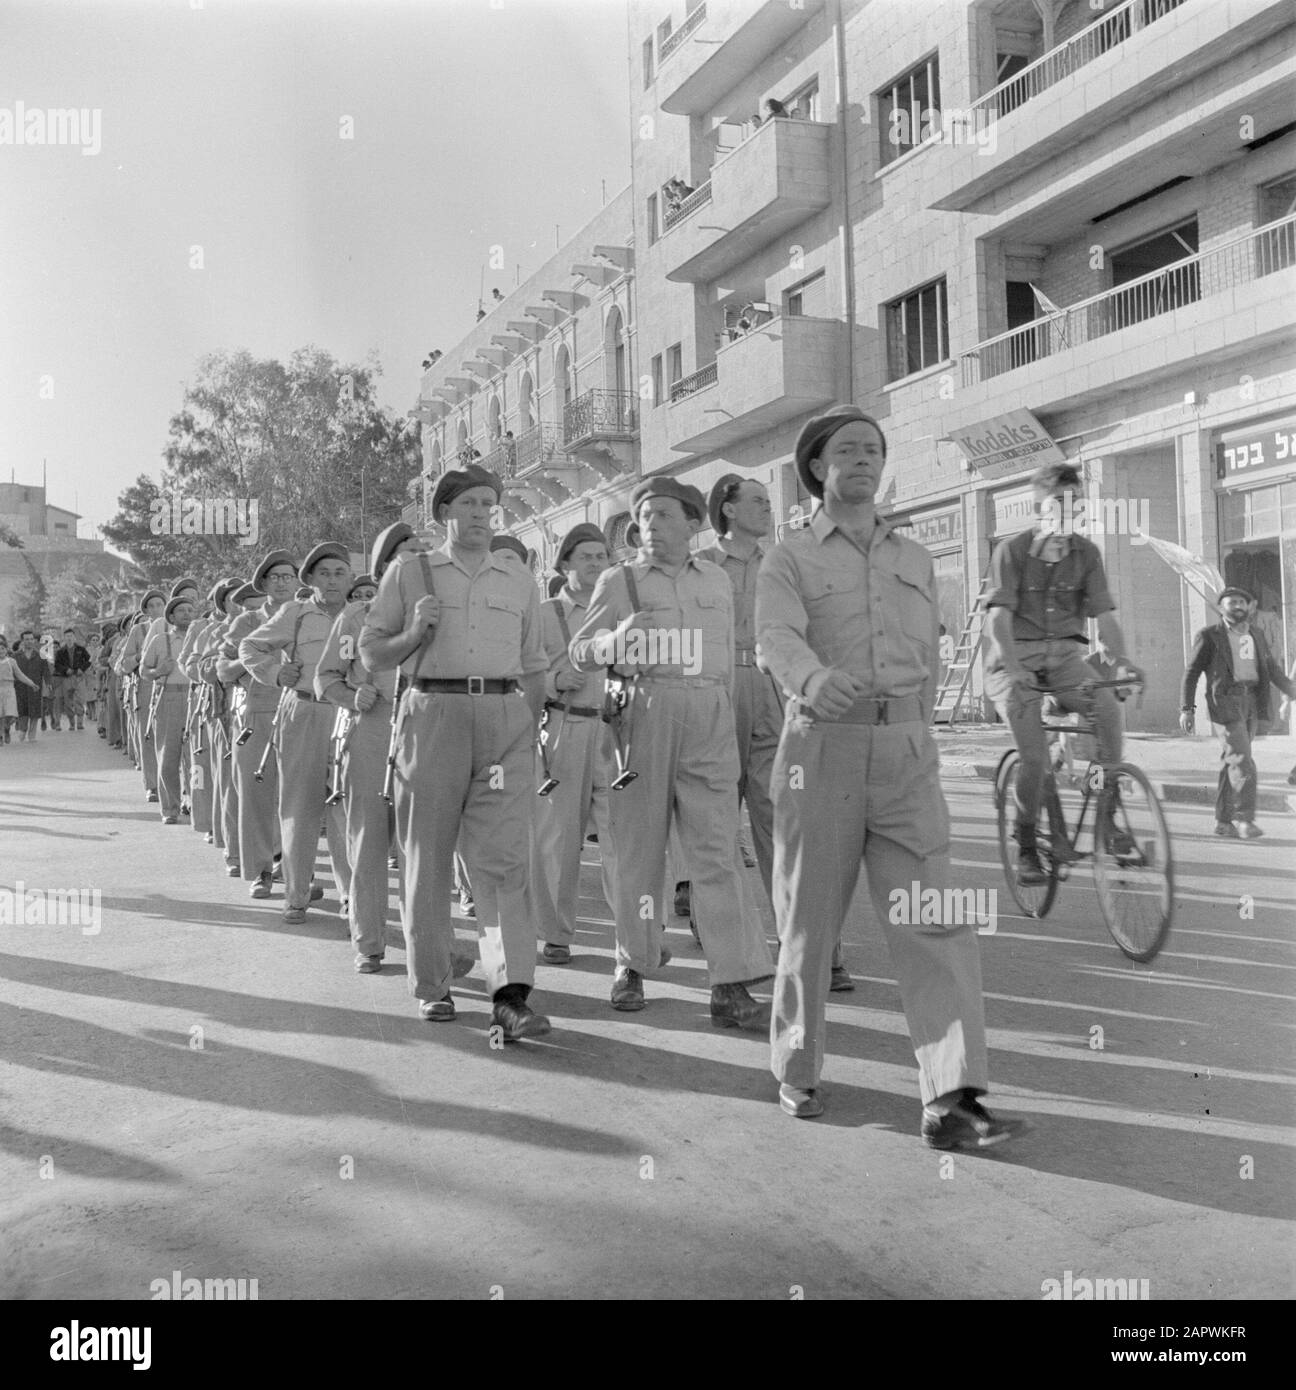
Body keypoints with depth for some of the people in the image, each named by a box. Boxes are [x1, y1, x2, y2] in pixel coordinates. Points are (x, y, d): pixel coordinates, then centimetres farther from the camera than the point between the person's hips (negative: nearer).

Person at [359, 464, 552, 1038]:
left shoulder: (519, 580, 17)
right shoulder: (408, 571, 10)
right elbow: (370, 655, 10)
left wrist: (529, 729, 10)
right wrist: (415, 632, -8)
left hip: (505, 718, 1)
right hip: (432, 712, -1)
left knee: (503, 858, -9)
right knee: (427, 856, 4)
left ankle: (511, 994, -14)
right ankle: (431, 984, 16)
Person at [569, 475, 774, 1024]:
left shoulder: (716, 579, 17)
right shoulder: (618, 581, 8)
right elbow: (578, 652, 7)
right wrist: (615, 640, -14)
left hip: (709, 719, 2)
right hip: (643, 713, -1)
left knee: (717, 850, -6)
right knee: (639, 845, 5)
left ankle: (731, 986, -8)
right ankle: (633, 963, 21)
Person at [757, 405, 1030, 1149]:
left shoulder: (916, 560, 18)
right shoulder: (789, 559, 4)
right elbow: (779, 638, -16)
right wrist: (815, 680, -37)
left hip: (907, 752, 3)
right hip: (822, 745, -3)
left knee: (935, 921, -9)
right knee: (810, 918, 6)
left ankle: (952, 1100, -11)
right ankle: (798, 1071, 25)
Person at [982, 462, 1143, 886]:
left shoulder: (1086, 553, 4)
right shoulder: (1012, 550, -7)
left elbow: (1104, 617, -3)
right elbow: (999, 618, -17)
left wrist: (1123, 660, -22)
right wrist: (1014, 668, -33)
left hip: (1064, 655, 3)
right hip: (1015, 660, -3)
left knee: (1108, 705, -28)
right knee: (1034, 755, -19)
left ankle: (1107, 814, -15)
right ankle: (1026, 847, 0)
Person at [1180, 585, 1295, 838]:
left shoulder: (1256, 634, 17)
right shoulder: (1209, 636, 0)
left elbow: (1271, 666, 18)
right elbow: (1191, 672, 0)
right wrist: (1186, 709, -6)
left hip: (1251, 701, 5)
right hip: (1225, 701, -5)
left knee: (1232, 761, 9)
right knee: (1241, 760, -14)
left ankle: (1224, 820, 14)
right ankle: (1244, 818, -10)